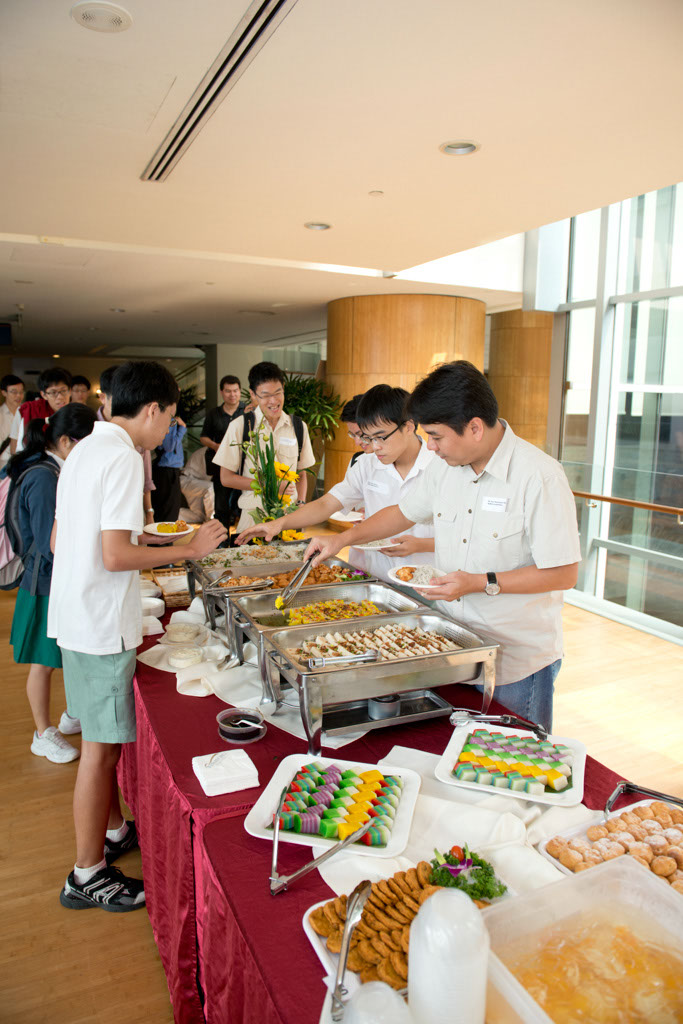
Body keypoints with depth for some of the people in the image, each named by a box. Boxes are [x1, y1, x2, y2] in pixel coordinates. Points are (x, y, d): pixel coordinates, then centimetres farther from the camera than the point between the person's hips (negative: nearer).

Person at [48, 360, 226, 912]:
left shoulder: (84, 451, 10)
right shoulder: (123, 458, -19)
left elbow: (58, 540, 15)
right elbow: (115, 556, -24)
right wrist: (188, 549, -14)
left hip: (75, 616, 10)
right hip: (102, 626, -10)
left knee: (105, 738, 22)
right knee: (101, 748, 4)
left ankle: (114, 830, 40)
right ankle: (88, 875, 20)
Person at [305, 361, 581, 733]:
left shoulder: (539, 476, -21)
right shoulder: (445, 465, 0)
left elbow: (564, 573, -19)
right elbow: (405, 512, 17)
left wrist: (481, 583, -23)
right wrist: (343, 538, 11)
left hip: (518, 663, -6)